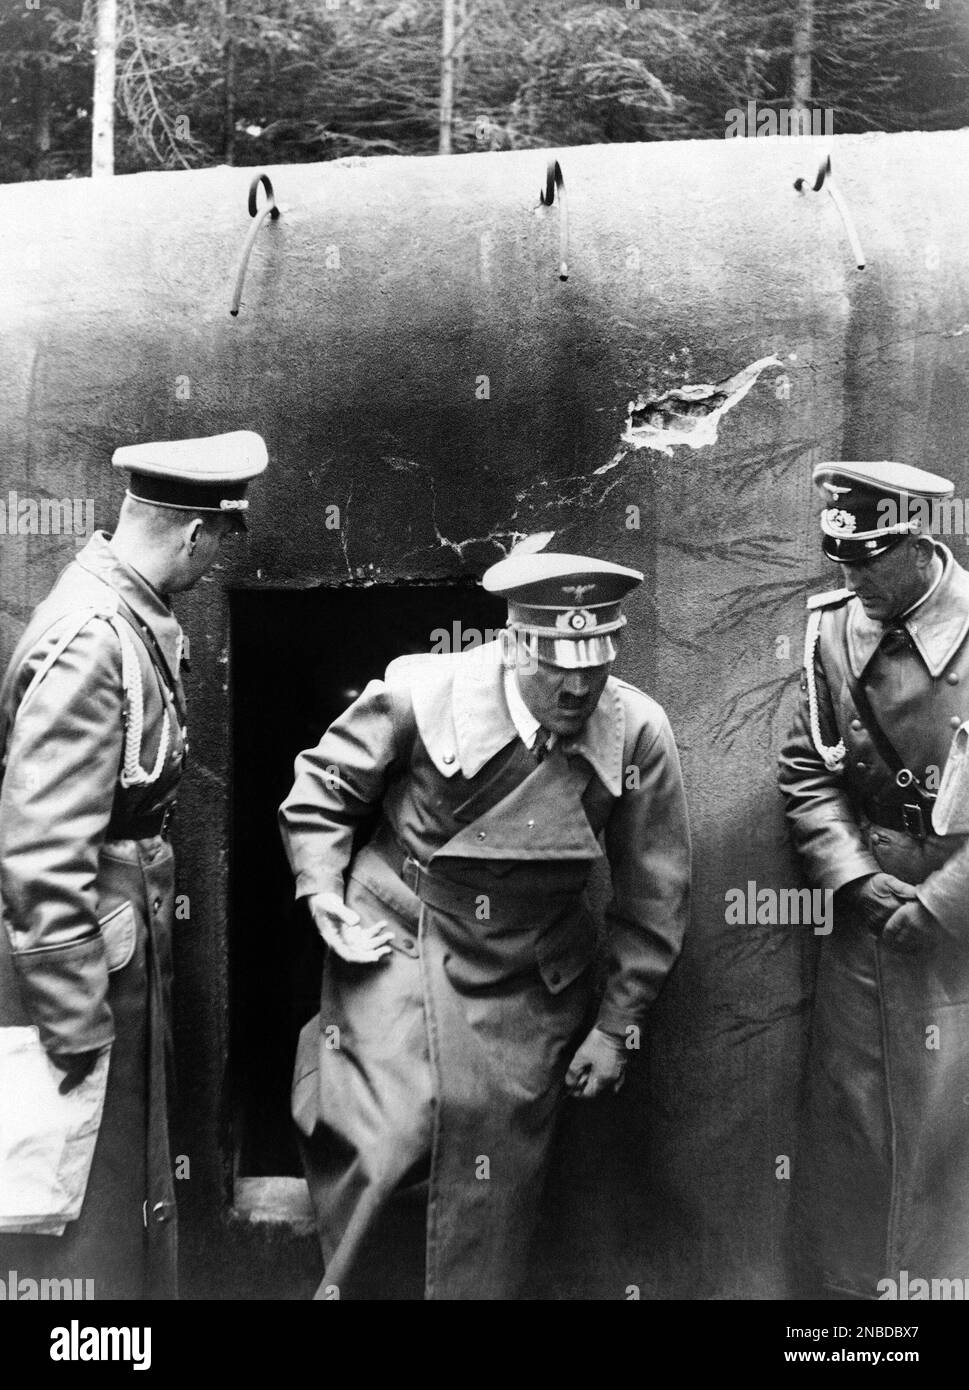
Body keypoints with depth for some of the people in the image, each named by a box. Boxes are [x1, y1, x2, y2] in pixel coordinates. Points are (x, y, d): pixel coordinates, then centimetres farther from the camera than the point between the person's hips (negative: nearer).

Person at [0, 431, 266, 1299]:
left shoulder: (137, 617, 4)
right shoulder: (89, 642, -24)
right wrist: (76, 1019, -19)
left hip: (130, 941, 9)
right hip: (88, 956, -9)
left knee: (132, 1167, 23)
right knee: (81, 1200, 9)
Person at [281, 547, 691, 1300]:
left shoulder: (639, 733, -11)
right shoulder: (424, 691, -16)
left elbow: (654, 896, -1)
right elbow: (321, 787, 0)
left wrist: (617, 1027, 1)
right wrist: (326, 898, -10)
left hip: (528, 992, 2)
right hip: (396, 956, -1)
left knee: (494, 1201, 8)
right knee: (387, 1150, -9)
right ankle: (351, 1283, 20)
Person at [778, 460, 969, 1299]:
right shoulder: (831, 630, -1)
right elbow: (807, 772, 3)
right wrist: (855, 877, -9)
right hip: (868, 917, 3)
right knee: (853, 1126, 11)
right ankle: (849, 1280, 29)